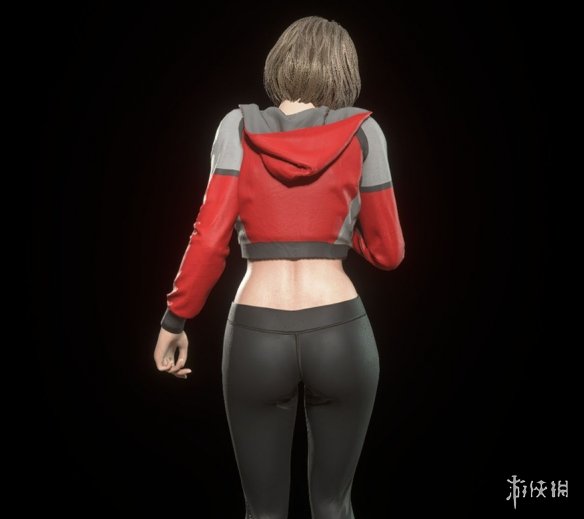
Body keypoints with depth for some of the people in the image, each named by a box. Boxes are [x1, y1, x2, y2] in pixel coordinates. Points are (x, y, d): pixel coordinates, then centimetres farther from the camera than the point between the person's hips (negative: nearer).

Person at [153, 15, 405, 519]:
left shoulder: (240, 126, 2)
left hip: (256, 335, 0)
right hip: (340, 332, 1)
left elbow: (210, 239, -5)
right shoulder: (362, 131, 2)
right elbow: (388, 250, 7)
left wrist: (175, 319, 5)